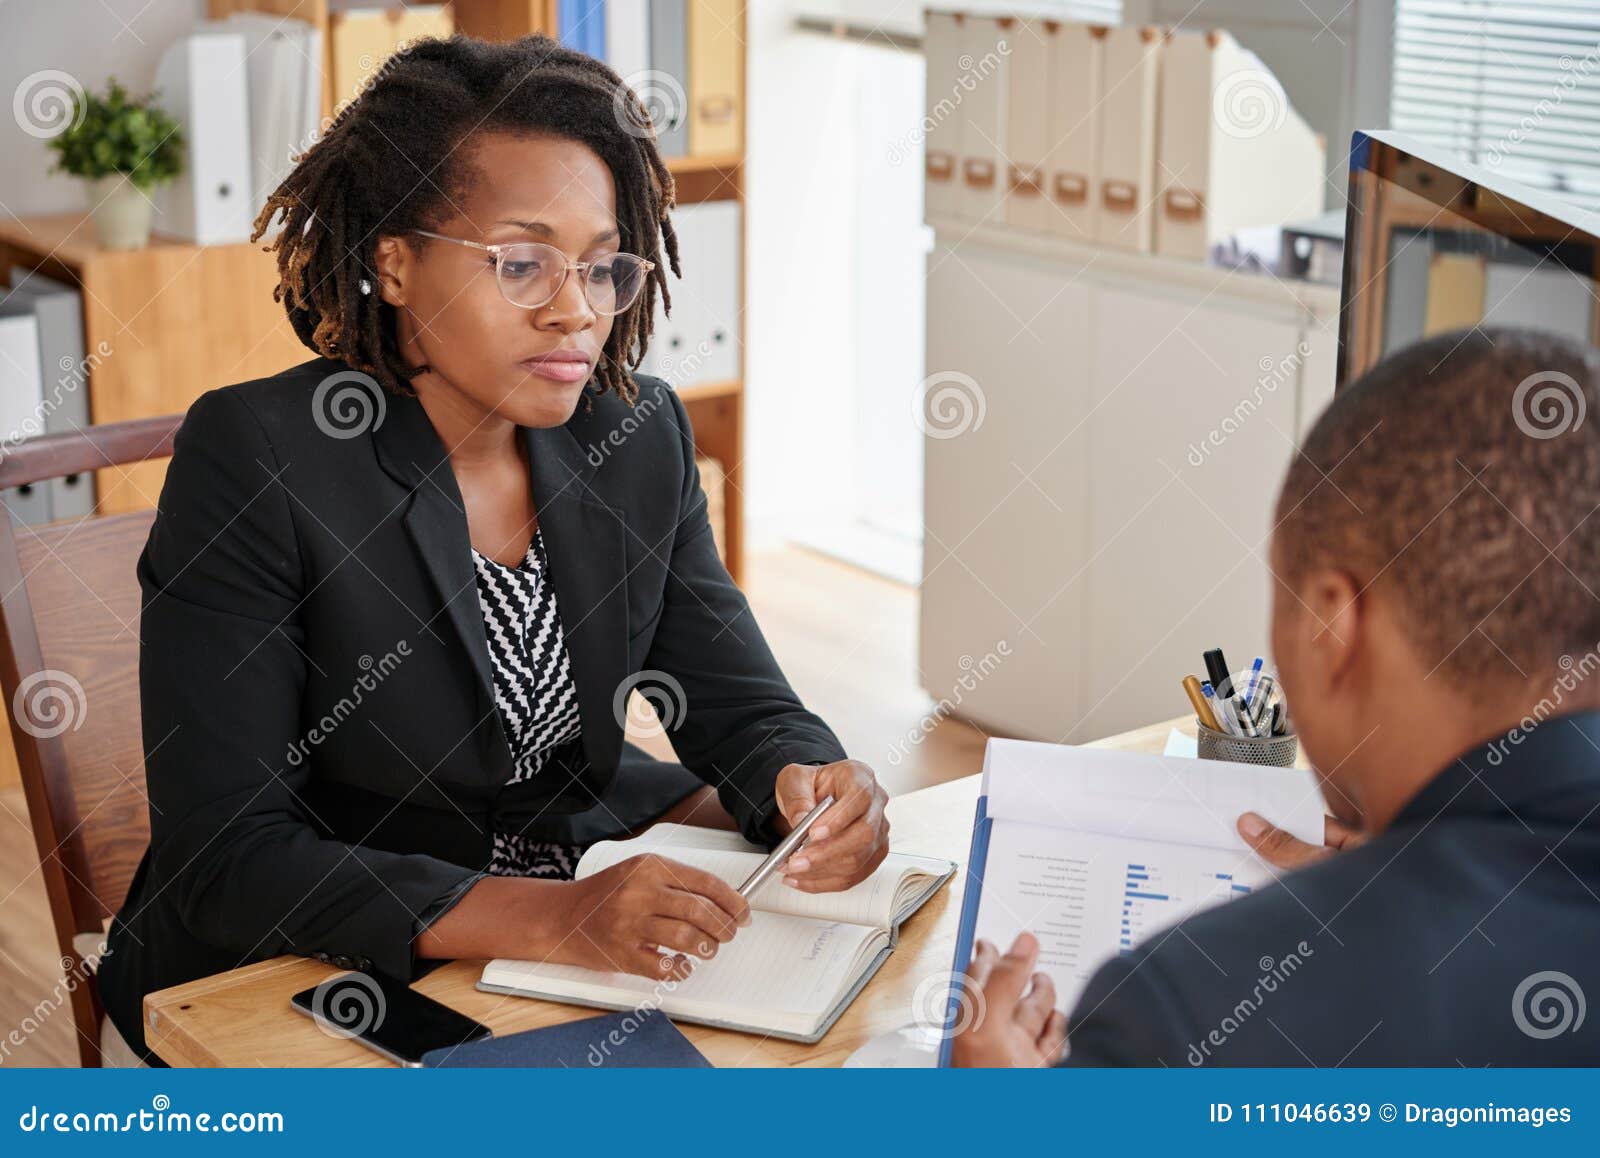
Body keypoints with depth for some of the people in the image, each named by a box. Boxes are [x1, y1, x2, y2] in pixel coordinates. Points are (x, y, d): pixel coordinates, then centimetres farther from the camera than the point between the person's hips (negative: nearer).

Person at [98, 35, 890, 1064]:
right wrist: (556, 920, -36)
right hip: (303, 968, -6)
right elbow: (224, 861, -24)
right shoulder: (253, 460, -20)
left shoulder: (640, 436, -3)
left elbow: (740, 706, 2)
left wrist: (813, 785, -24)